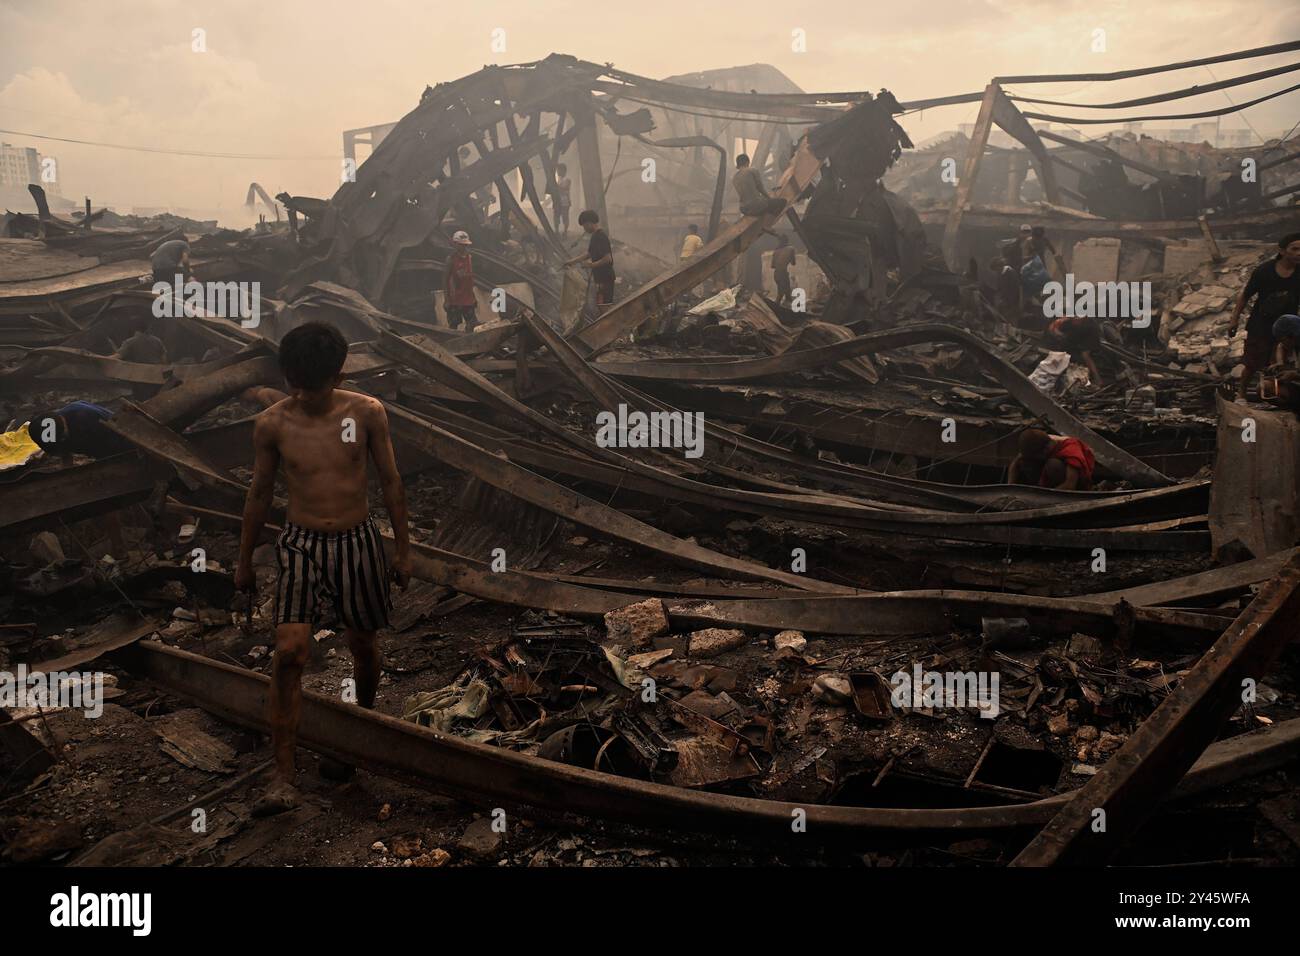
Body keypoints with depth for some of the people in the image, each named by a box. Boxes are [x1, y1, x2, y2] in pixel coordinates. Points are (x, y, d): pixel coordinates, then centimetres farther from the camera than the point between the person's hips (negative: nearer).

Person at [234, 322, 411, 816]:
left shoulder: (366, 413, -7)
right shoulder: (271, 424, -6)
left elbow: (391, 483, 2)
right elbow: (259, 494, 6)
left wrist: (403, 550, 4)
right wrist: (245, 561, 12)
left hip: (357, 542, 1)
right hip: (301, 545, 0)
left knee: (363, 647, 14)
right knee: (288, 654, -12)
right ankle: (283, 779, -6)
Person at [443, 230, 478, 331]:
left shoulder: (470, 258, 7)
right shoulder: (451, 259, -9)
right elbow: (445, 279, -8)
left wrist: (474, 297, 15)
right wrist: (446, 299, -12)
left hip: (469, 299, 5)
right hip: (455, 300, -5)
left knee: (472, 325, 7)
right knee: (453, 327, 2)